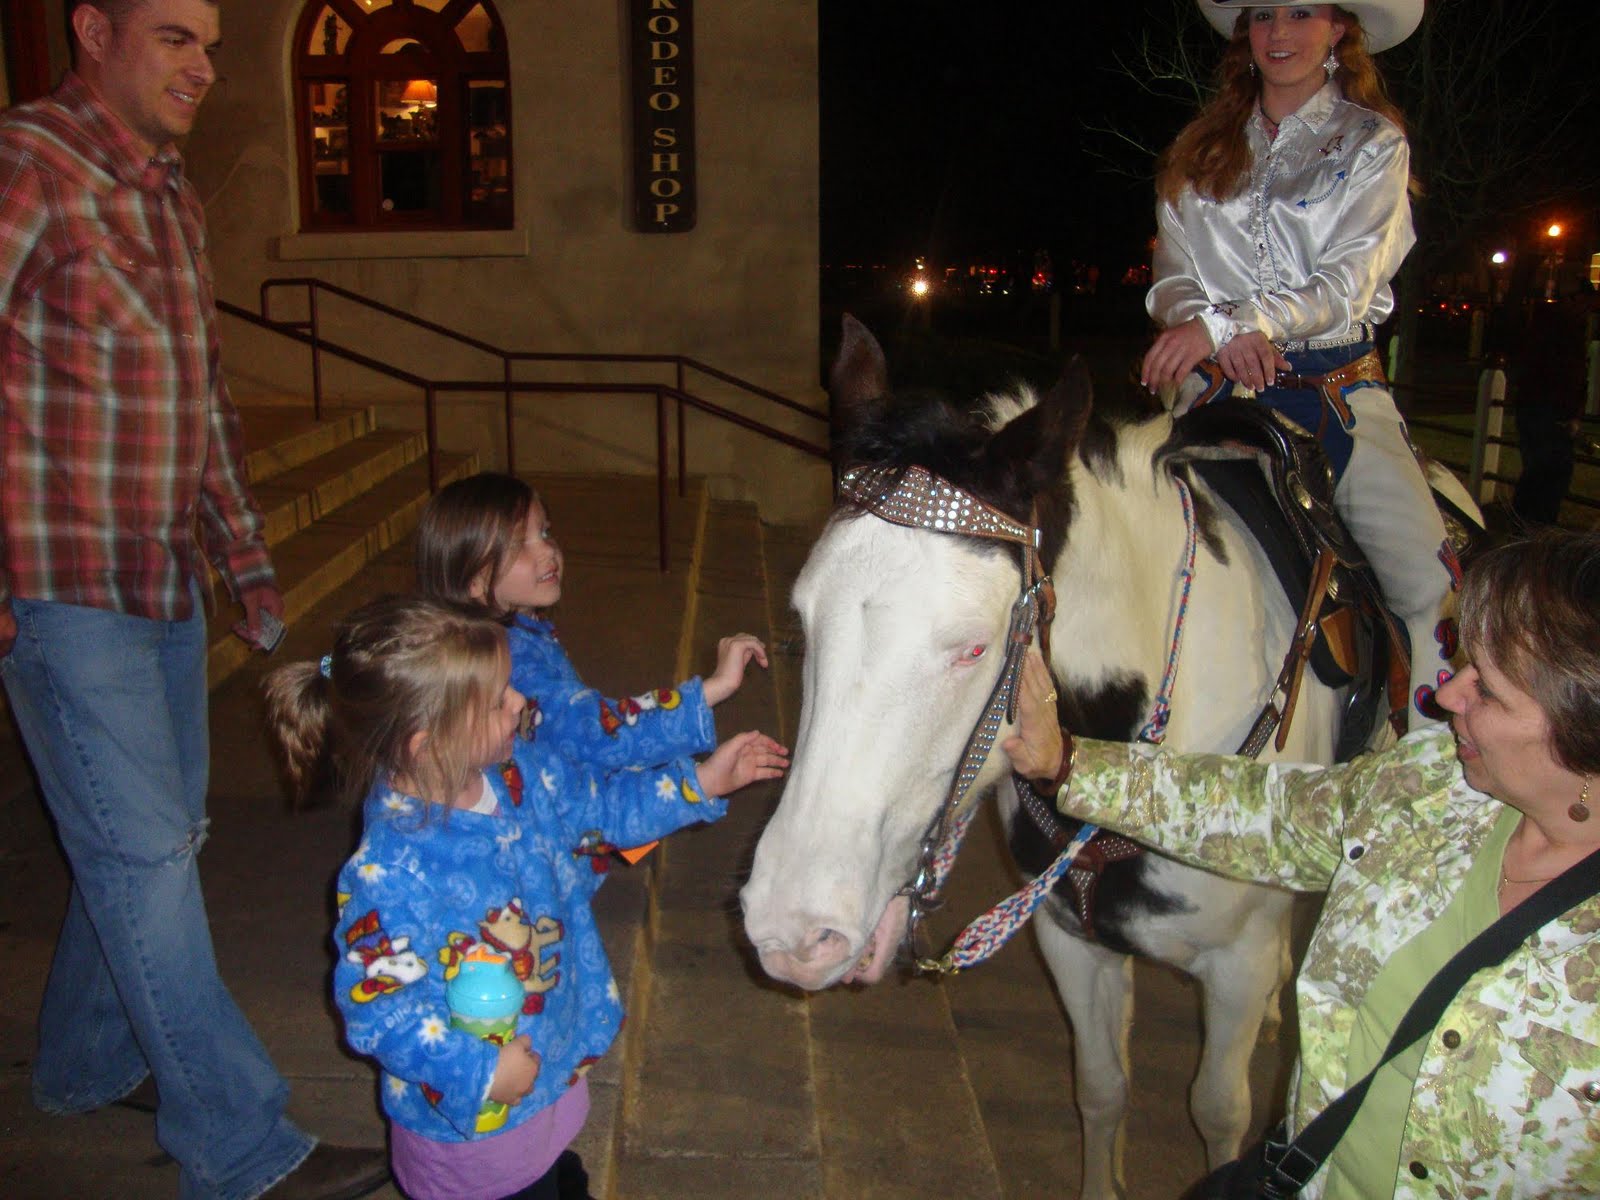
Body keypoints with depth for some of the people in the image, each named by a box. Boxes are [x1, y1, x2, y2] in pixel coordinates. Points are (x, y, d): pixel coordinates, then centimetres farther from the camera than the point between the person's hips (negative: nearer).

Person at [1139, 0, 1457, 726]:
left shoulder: (1374, 142, 7)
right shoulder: (1199, 150, 16)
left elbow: (1348, 285, -6)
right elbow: (1171, 280, 9)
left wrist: (1220, 323, -20)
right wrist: (1227, 339, -13)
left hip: (1337, 387, -1)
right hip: (1215, 388, 2)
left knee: (1431, 585, -14)